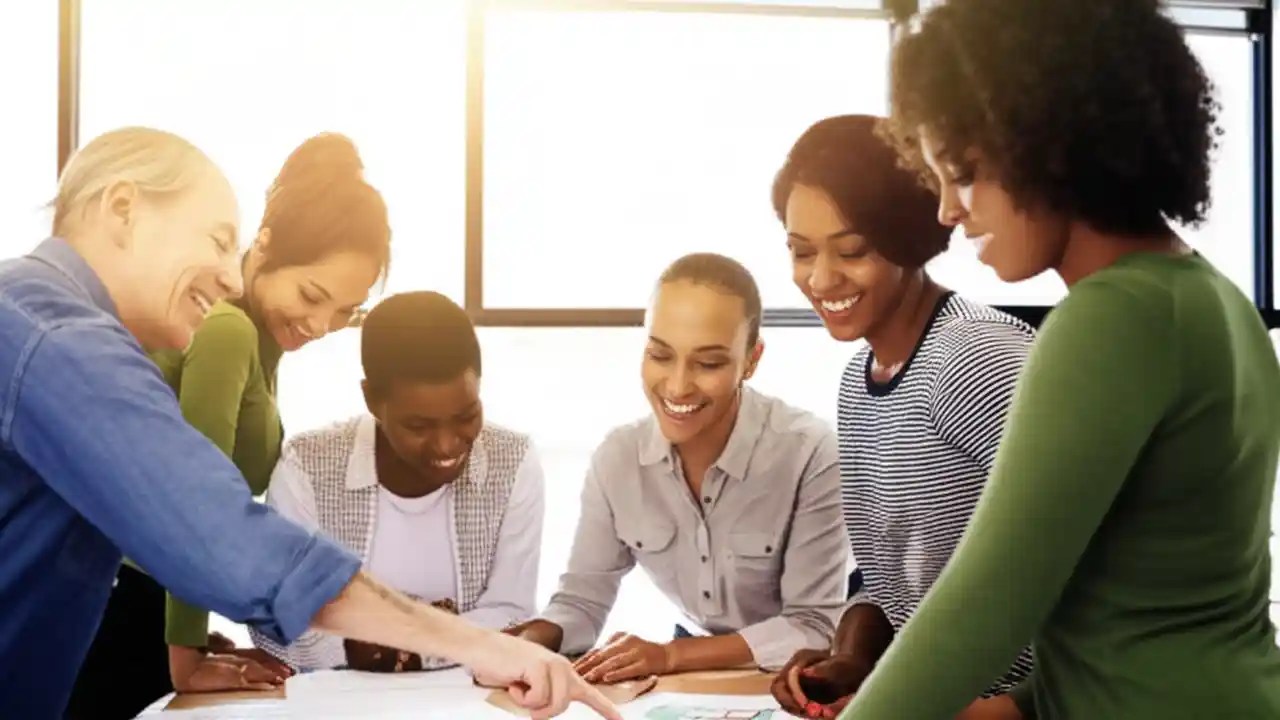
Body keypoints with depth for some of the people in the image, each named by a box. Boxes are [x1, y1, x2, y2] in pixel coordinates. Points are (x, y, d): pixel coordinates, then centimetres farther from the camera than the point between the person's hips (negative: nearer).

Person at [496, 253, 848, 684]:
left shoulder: (809, 455, -22)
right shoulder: (618, 457, -7)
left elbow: (816, 629, -19)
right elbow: (581, 601, 0)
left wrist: (671, 655, -28)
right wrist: (527, 644, -21)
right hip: (689, 677, 3)